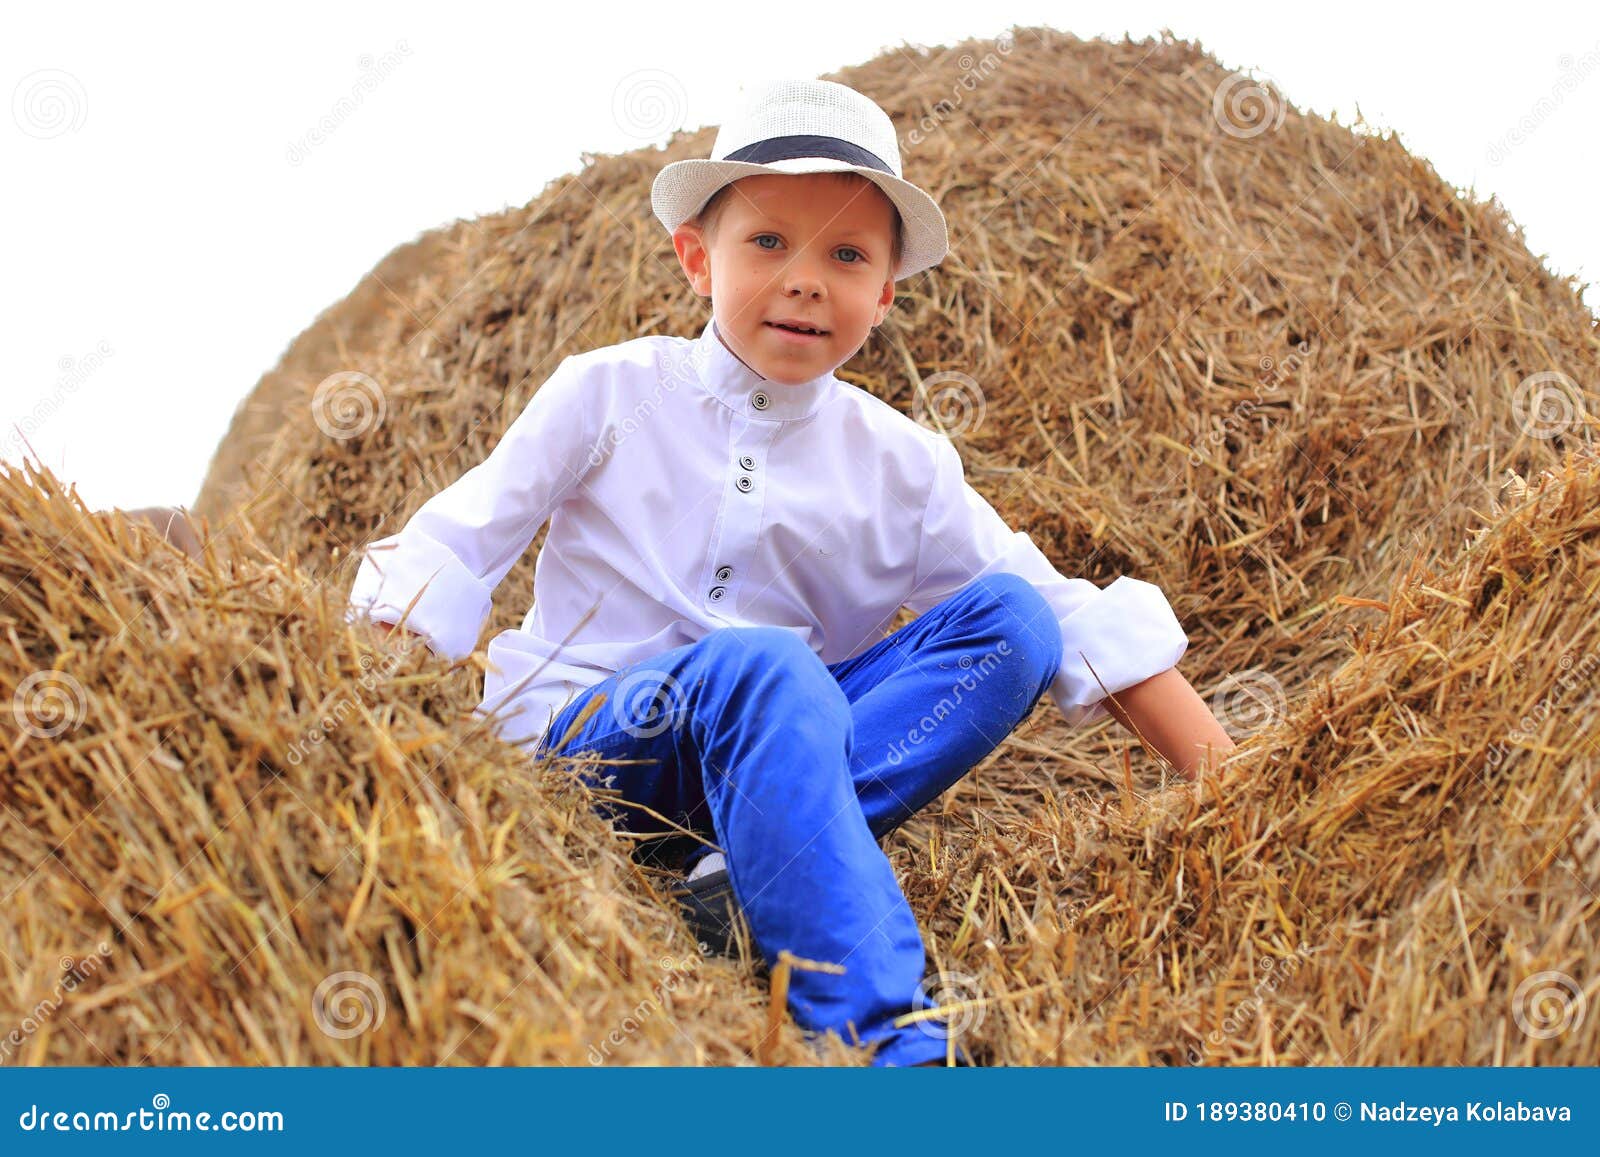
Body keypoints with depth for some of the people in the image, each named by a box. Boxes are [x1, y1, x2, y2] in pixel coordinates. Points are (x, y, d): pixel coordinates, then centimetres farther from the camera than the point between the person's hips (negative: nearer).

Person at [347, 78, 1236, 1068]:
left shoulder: (903, 467, 4)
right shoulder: (610, 394, 0)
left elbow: (1087, 628, 1)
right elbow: (450, 551, -1)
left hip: (777, 736, 4)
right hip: (589, 731, -3)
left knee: (1013, 618, -15)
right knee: (757, 667, -36)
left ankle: (752, 864, -31)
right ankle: (890, 1040, -47)